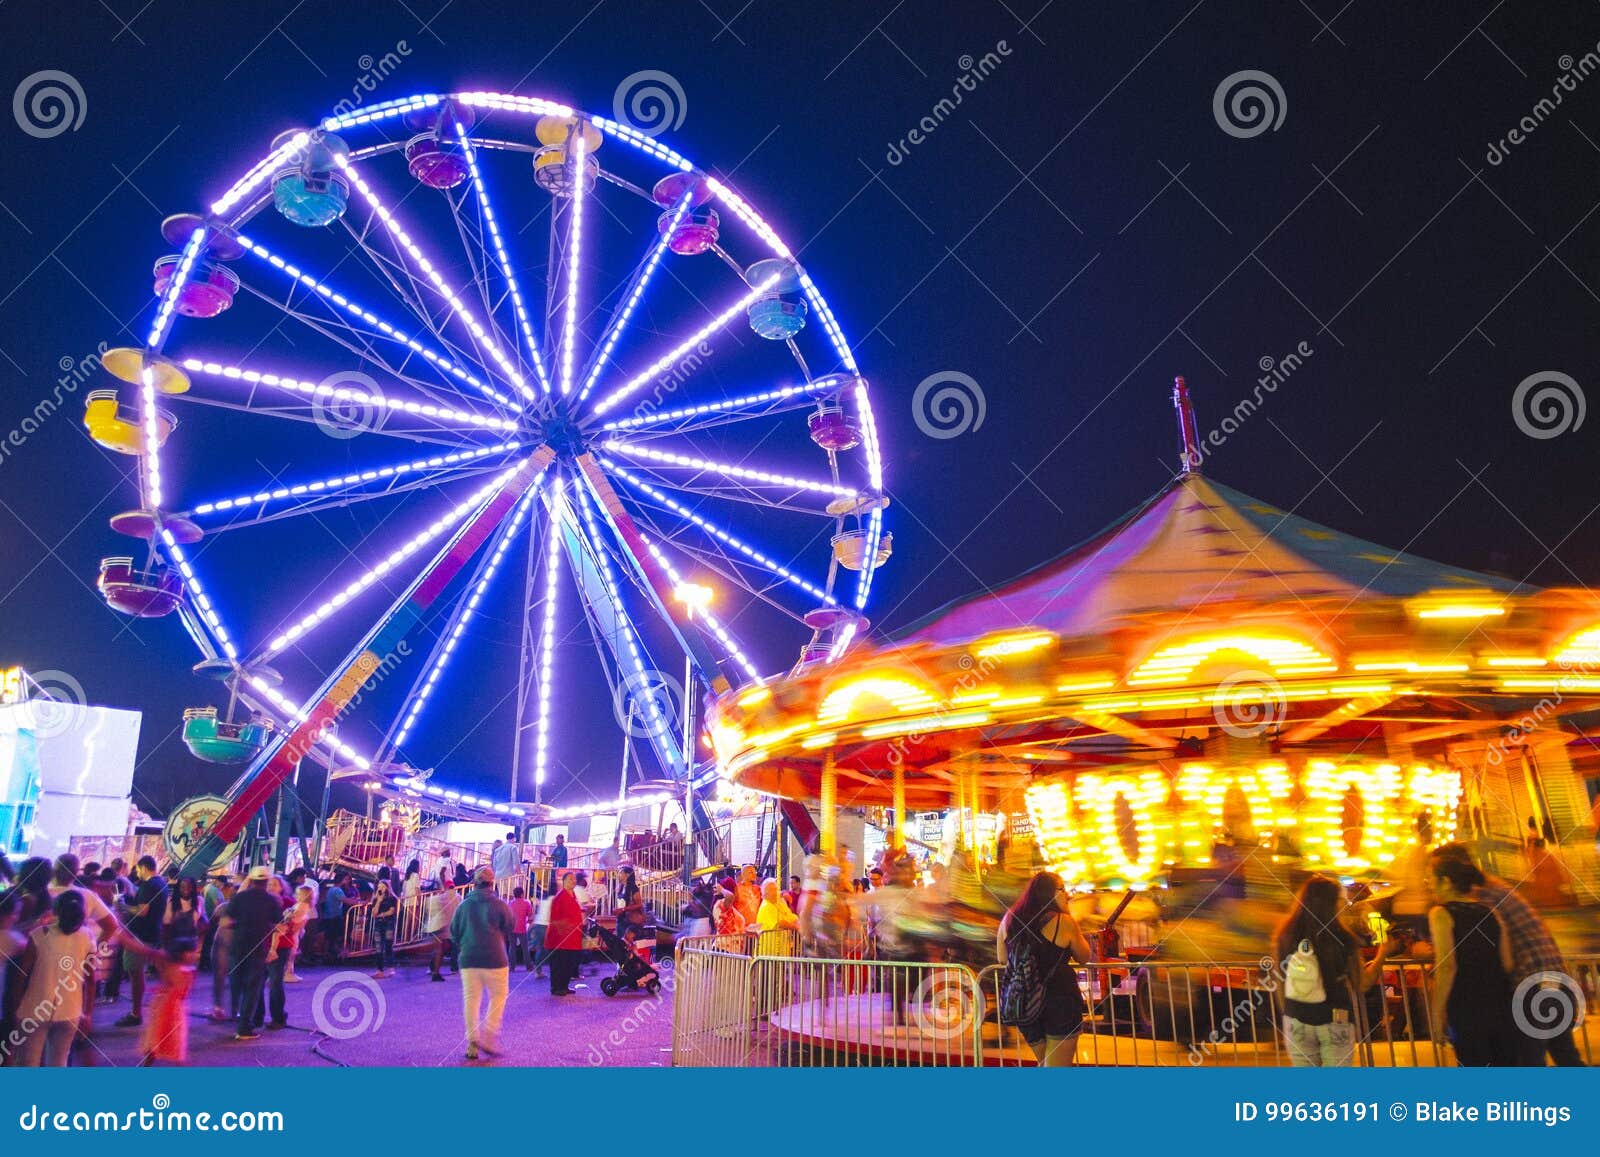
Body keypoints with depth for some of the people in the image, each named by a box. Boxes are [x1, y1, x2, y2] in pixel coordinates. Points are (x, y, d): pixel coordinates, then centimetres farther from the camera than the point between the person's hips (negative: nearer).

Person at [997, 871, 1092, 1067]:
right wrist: (1067, 915, 0)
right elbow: (1084, 957, 3)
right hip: (1060, 1001, -5)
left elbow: (1002, 960, 11)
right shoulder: (1063, 922, -10)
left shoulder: (1009, 920, 3)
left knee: (1044, 1063, 24)